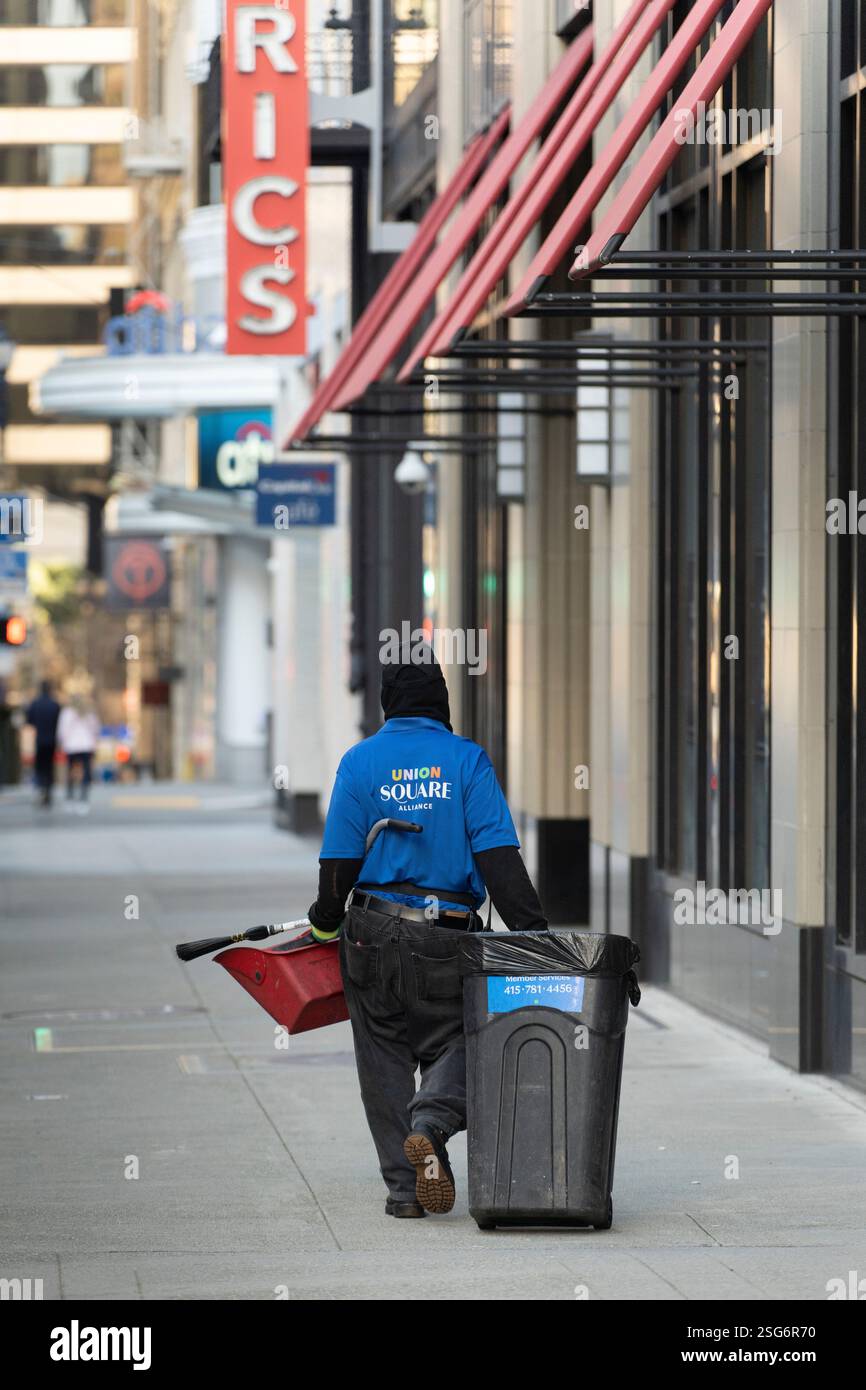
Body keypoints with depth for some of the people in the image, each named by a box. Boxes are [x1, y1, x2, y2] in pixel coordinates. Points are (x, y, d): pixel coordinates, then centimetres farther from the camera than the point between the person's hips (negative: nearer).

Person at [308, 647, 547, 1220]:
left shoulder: (360, 762, 0)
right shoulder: (468, 760, -1)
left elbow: (340, 858, -1)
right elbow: (498, 853, -9)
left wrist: (325, 922, 15)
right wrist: (531, 929, -10)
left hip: (374, 933, 1)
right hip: (448, 936, -1)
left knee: (385, 1056, 10)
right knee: (453, 1043, 11)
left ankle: (404, 1185, 7)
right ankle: (432, 1123, -21)